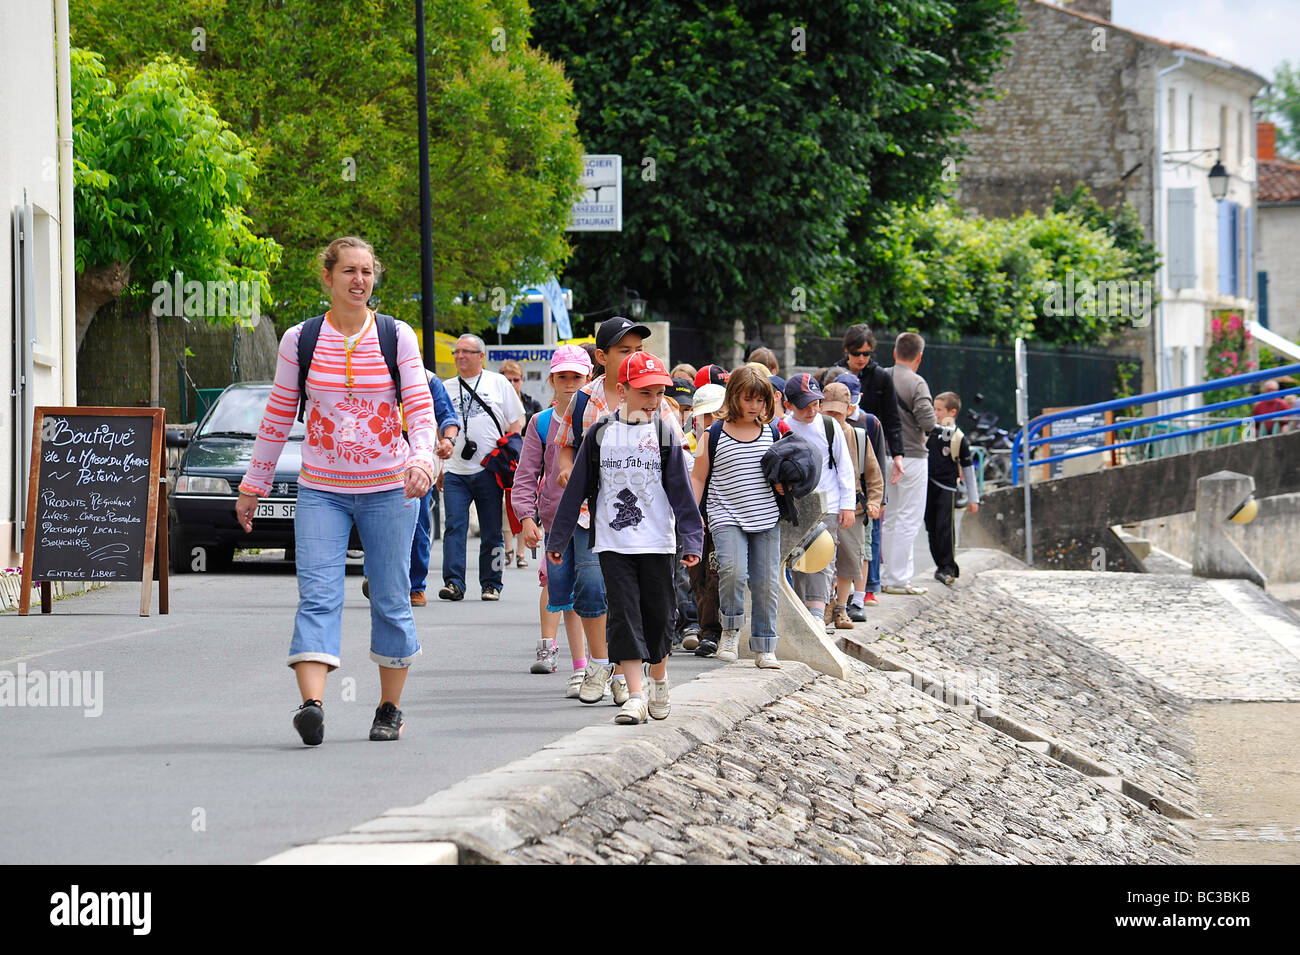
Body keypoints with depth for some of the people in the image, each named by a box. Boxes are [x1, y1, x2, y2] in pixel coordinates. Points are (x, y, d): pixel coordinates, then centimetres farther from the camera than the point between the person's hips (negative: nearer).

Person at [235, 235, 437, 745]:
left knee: (391, 600, 5)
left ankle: (390, 708, 18)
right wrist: (253, 485, 11)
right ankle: (312, 704, -27)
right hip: (321, 490, 0)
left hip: (388, 489, 0)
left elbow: (421, 408, -4)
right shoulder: (300, 340, 2)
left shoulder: (397, 336, 0)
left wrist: (422, 457, -24)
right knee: (318, 594, -14)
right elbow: (278, 416, 9)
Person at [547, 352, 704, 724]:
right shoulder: (600, 434, 2)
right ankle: (635, 695, -10)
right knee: (624, 614, -7)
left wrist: (692, 540, -9)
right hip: (613, 543, 0)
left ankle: (659, 681, 30)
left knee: (657, 615, 7)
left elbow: (682, 491, -1)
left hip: (656, 544, 0)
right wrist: (557, 538, 8)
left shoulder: (664, 434, 1)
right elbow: (577, 488, 7)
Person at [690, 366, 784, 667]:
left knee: (766, 583, 1)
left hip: (767, 520, 3)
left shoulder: (772, 435, 10)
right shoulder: (714, 436, 2)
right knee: (733, 569, -26)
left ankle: (765, 648, 11)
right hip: (726, 518, -3)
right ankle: (730, 630, -5)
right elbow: (698, 477, 6)